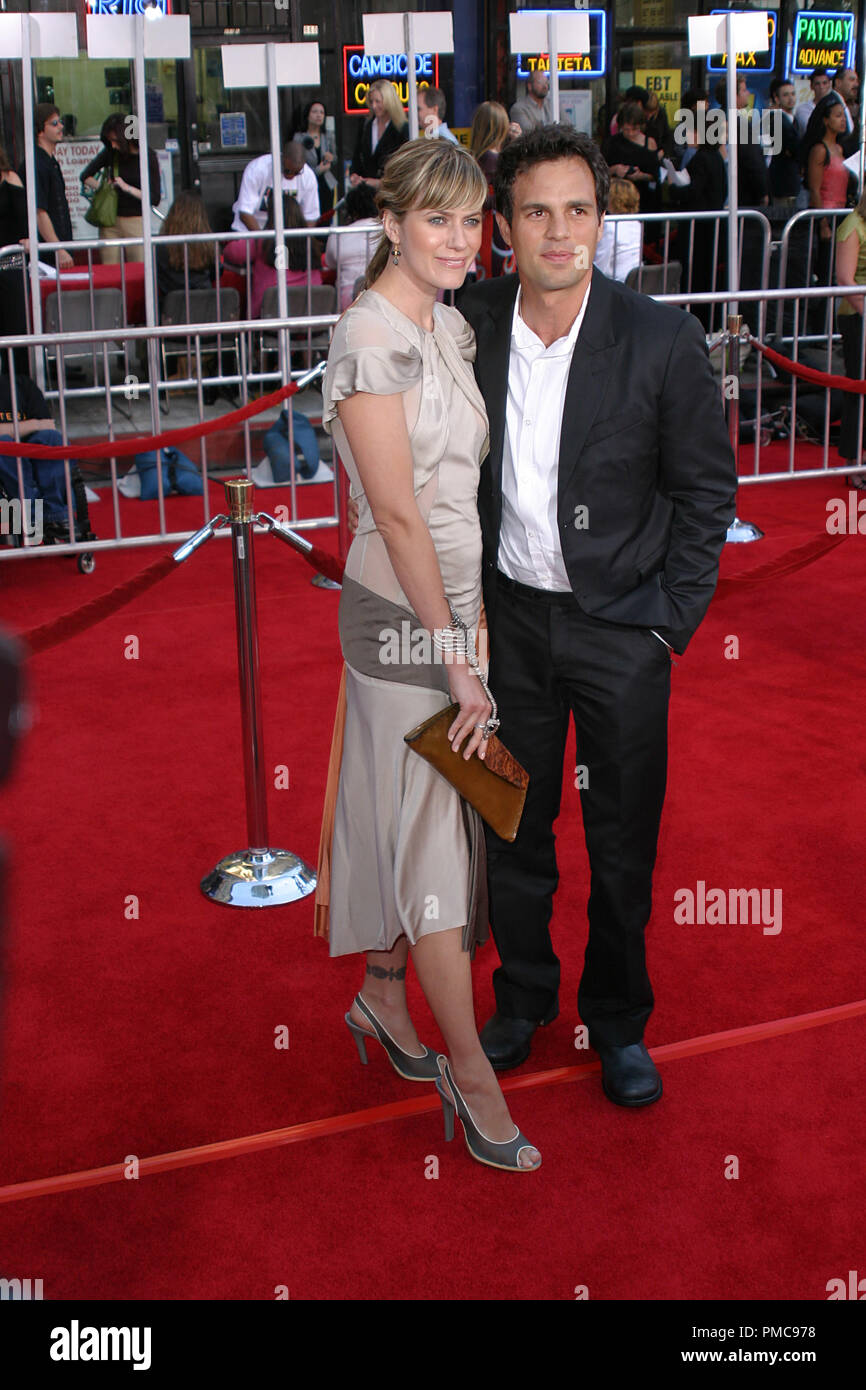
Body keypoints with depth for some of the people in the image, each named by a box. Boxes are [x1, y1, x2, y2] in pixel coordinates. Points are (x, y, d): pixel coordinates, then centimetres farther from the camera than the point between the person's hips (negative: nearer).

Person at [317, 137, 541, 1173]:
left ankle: (382, 995, 35)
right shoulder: (369, 338, -17)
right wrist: (458, 659, -16)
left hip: (461, 601, 8)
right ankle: (470, 1071, 11)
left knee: (412, 818, 17)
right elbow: (398, 516, -19)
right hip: (402, 613, -8)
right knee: (430, 832, 1)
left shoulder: (451, 326, 9)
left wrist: (473, 625, 9)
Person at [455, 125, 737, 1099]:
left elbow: (707, 489, -3)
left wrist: (670, 623, -6)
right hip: (509, 617, 2)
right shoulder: (467, 325, -5)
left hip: (621, 626, -2)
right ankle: (523, 995, 36)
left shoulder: (662, 341, -12)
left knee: (622, 838, 10)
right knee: (511, 824, 14)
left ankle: (617, 1021, 30)